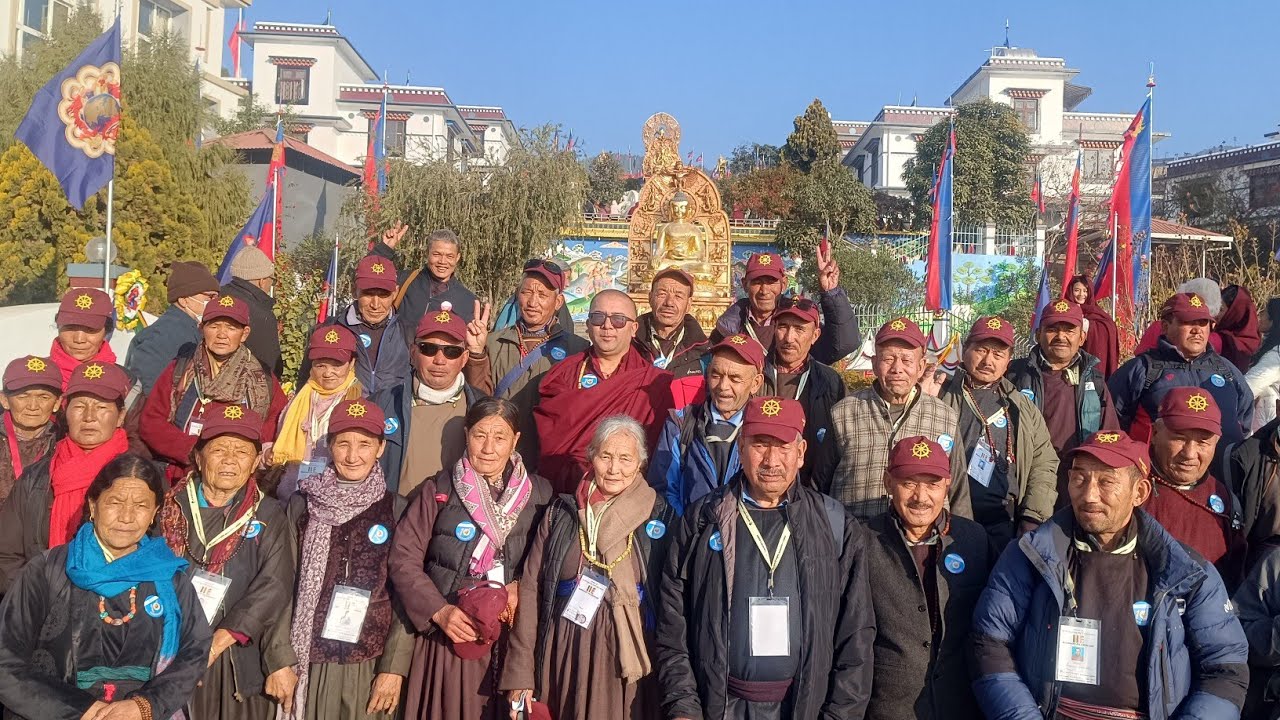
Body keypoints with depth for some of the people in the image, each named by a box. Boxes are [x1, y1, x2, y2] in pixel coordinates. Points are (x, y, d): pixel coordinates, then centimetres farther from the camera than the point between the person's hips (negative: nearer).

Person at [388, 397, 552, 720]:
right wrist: (439, 611, -15)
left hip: (511, 638, 1)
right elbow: (403, 559, -4)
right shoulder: (439, 490, -1)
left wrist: (523, 586, -11)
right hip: (447, 635, -1)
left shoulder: (538, 493, 2)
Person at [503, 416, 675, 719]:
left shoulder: (660, 515, -1)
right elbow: (531, 590, 2)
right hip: (566, 652, 1)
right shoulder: (561, 512, 4)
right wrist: (520, 672, -2)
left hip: (631, 653, -1)